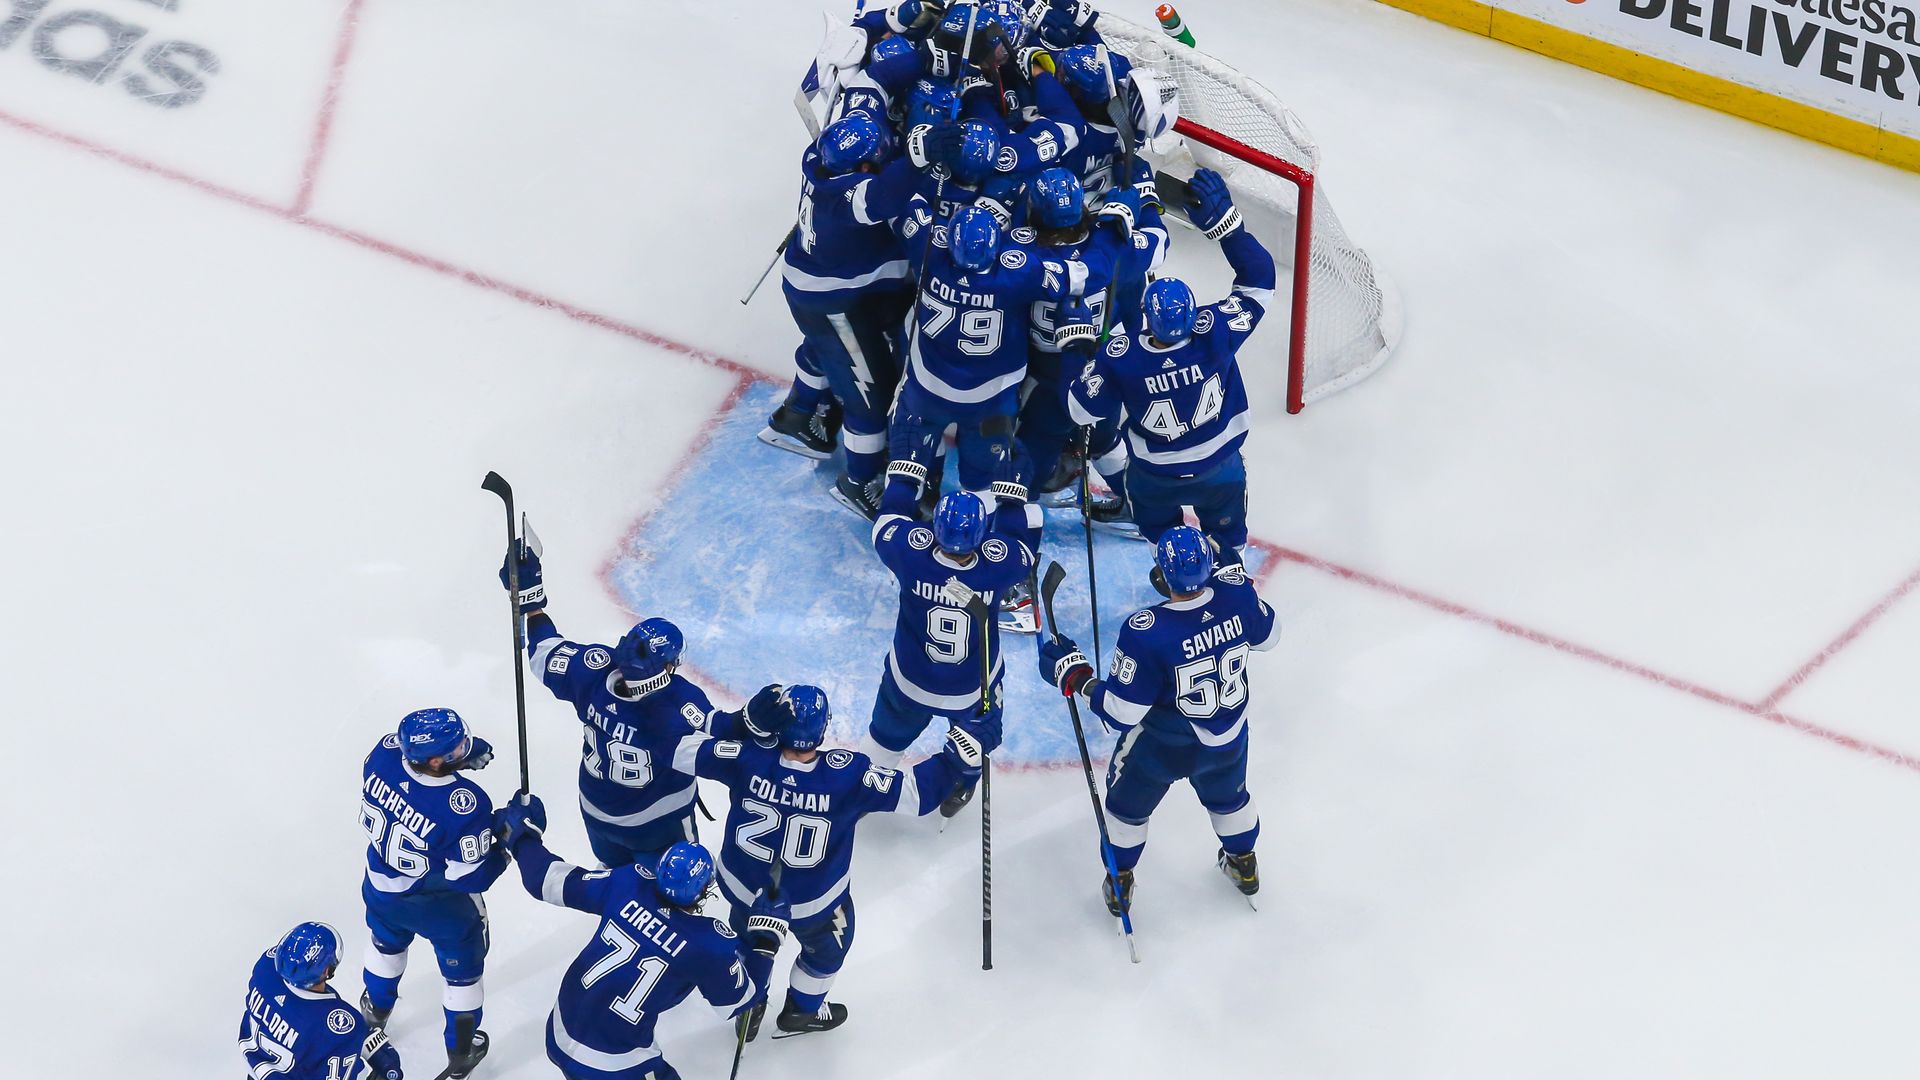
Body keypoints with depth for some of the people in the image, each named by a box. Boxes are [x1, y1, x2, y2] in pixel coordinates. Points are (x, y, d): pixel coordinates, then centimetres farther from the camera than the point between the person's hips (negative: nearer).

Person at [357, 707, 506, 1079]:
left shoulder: (384, 752, -28)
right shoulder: (465, 806, -42)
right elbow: (471, 877, -31)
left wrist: (467, 753, -11)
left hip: (381, 884, 5)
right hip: (440, 905, -5)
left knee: (388, 942, 36)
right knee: (463, 967, 24)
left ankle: (376, 1010, 63)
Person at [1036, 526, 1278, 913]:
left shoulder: (1146, 633, -38)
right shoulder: (1236, 595, -26)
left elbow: (1120, 713, -29)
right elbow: (1268, 634, -1)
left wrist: (1073, 676, -16)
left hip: (1162, 748, -4)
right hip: (1228, 736, 4)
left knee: (1128, 804, 27)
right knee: (1228, 795, 35)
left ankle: (1120, 883, 46)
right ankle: (1243, 864, 59)